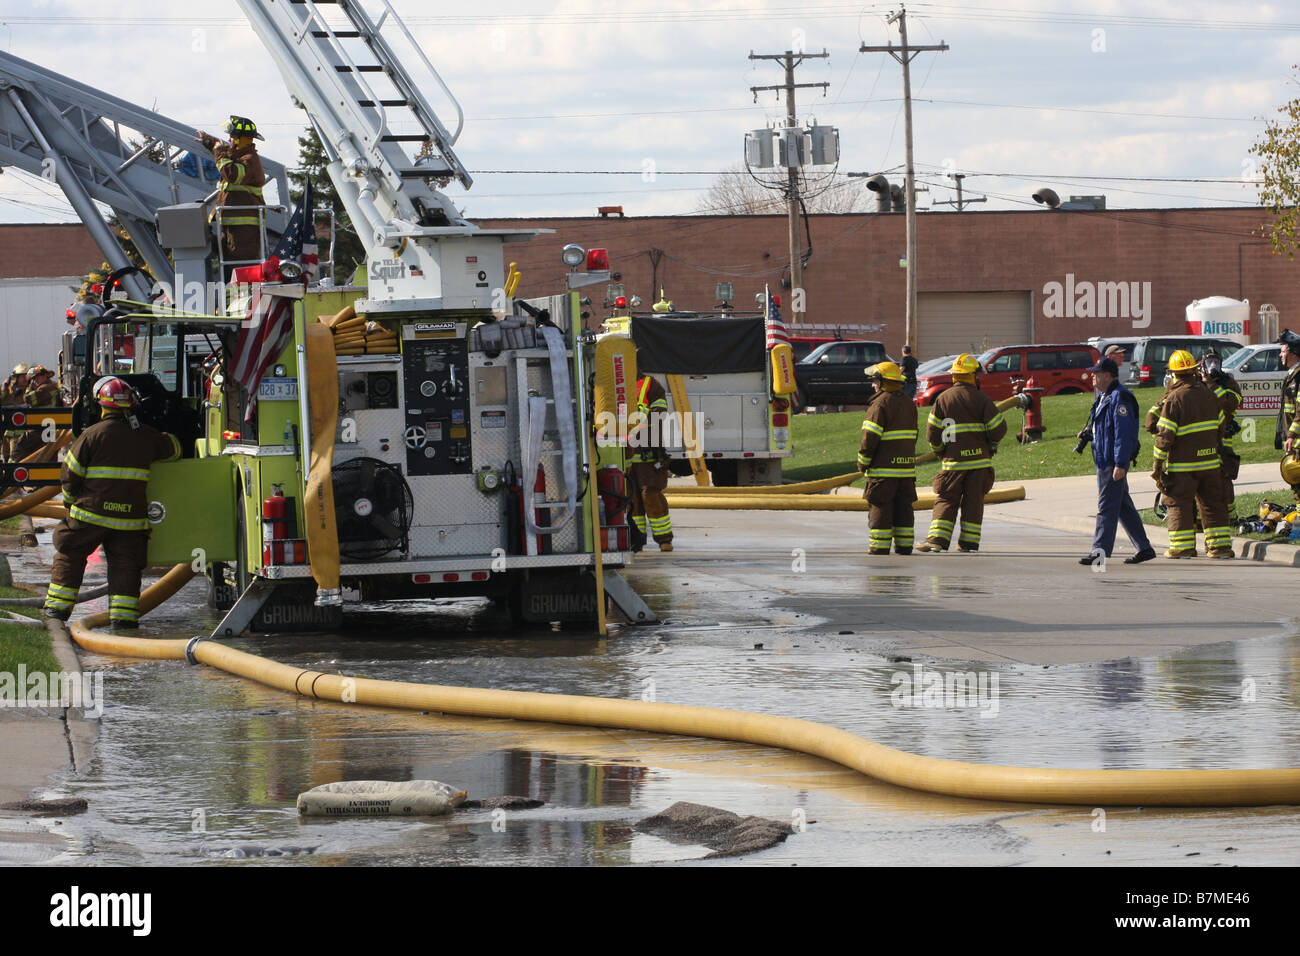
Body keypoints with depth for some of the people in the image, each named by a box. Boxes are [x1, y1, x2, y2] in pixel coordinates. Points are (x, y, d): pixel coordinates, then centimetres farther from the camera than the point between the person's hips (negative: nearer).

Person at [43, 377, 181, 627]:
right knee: (125, 564, 7)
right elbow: (173, 449, 23)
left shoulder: (92, 435, -5)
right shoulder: (146, 437, 5)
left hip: (91, 512, -2)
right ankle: (123, 615, -1)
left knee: (69, 555, 12)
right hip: (131, 516, 2)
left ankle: (58, 606, 12)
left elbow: (71, 473, -2)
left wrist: (70, 500, 15)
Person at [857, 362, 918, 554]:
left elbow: (870, 437, -15)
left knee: (881, 508, -3)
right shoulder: (908, 403, 13)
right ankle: (904, 545, 10)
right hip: (906, 466, 7)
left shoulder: (880, 404, -12)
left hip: (884, 466, -7)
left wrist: (863, 462, -6)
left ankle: (879, 545, -3)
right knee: (904, 507, 10)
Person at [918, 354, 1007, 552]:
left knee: (946, 501, 3)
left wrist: (939, 451, 17)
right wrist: (992, 445, 15)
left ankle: (937, 539, -9)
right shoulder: (981, 399, -2)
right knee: (973, 502, 8)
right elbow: (998, 428, -5)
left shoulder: (943, 399, 1)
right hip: (979, 459, 0)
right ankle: (969, 541, 9)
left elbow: (932, 433, 0)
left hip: (953, 461, 0)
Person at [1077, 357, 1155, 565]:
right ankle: (1144, 548, 18)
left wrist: (1120, 464, -25)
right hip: (1105, 460, 11)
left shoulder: (1119, 398, -16)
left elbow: (1124, 433, -22)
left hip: (1113, 461, -11)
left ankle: (1100, 551, -8)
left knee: (1107, 507, -9)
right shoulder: (1104, 397, 17)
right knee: (1123, 506, 13)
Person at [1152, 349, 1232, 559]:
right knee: (1212, 503, 12)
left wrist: (1158, 463, -10)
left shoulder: (1174, 399, -14)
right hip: (1210, 462, 6)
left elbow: (1165, 435, -15)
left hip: (1183, 463, -6)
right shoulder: (1208, 394, 6)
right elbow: (1220, 425, 17)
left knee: (1179, 504, 2)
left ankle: (1183, 547, 0)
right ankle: (1220, 546, 13)